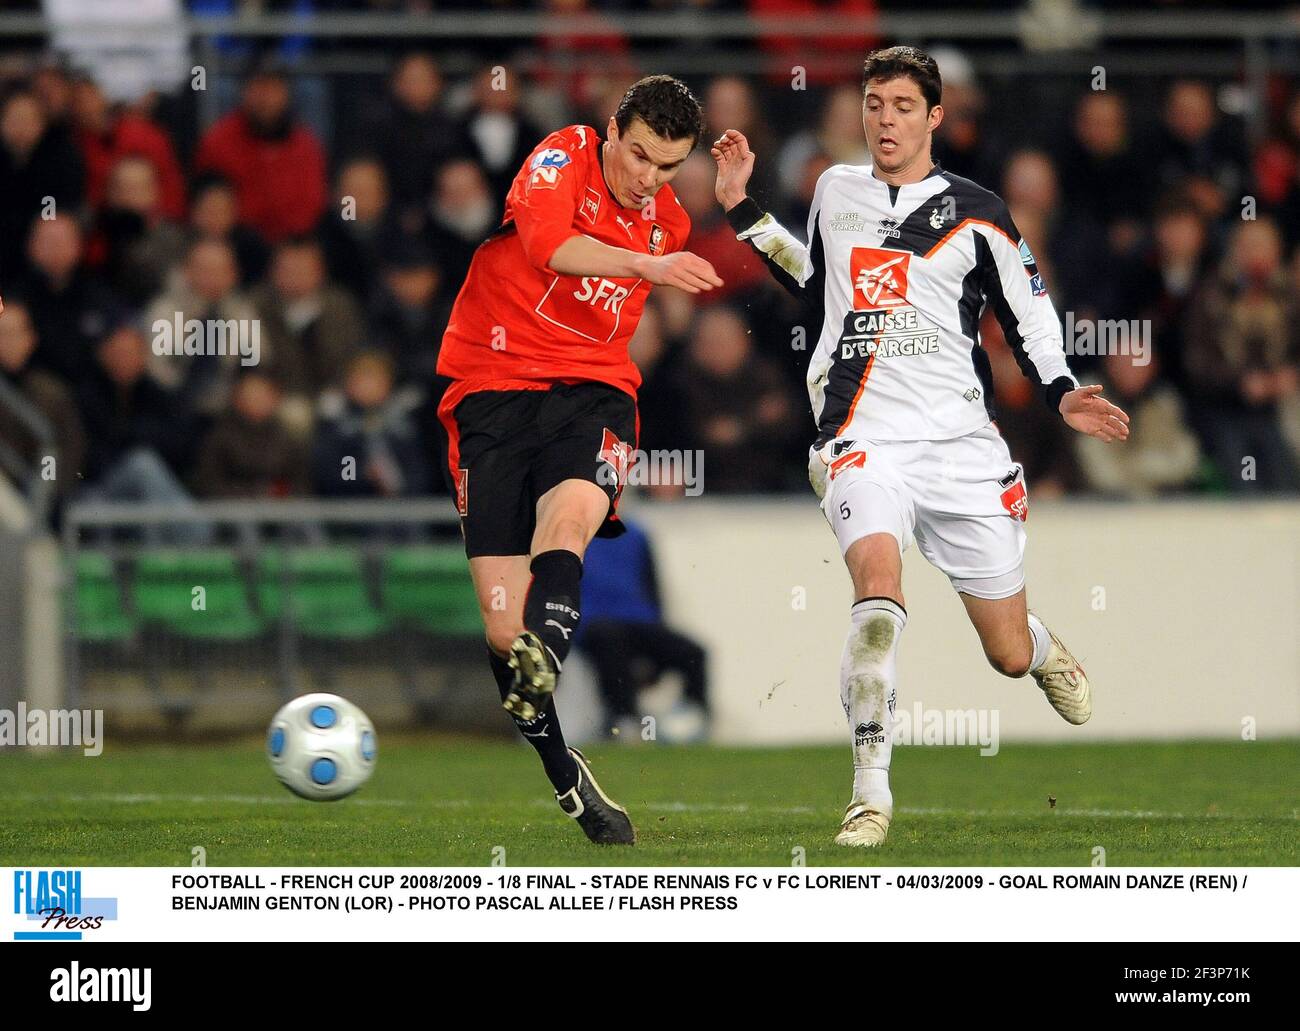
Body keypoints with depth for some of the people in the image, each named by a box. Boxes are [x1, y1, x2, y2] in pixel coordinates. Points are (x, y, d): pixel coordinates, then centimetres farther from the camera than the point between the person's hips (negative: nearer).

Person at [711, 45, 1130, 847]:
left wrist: (1062, 391, -6)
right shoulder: (835, 191, 12)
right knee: (878, 576, -31)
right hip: (864, 435, 1)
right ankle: (871, 789, -31)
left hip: (962, 444, 0)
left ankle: (1044, 649, 47)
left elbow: (1030, 310, 10)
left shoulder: (975, 212, 3)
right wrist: (744, 210, 25)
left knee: (1010, 656, 5)